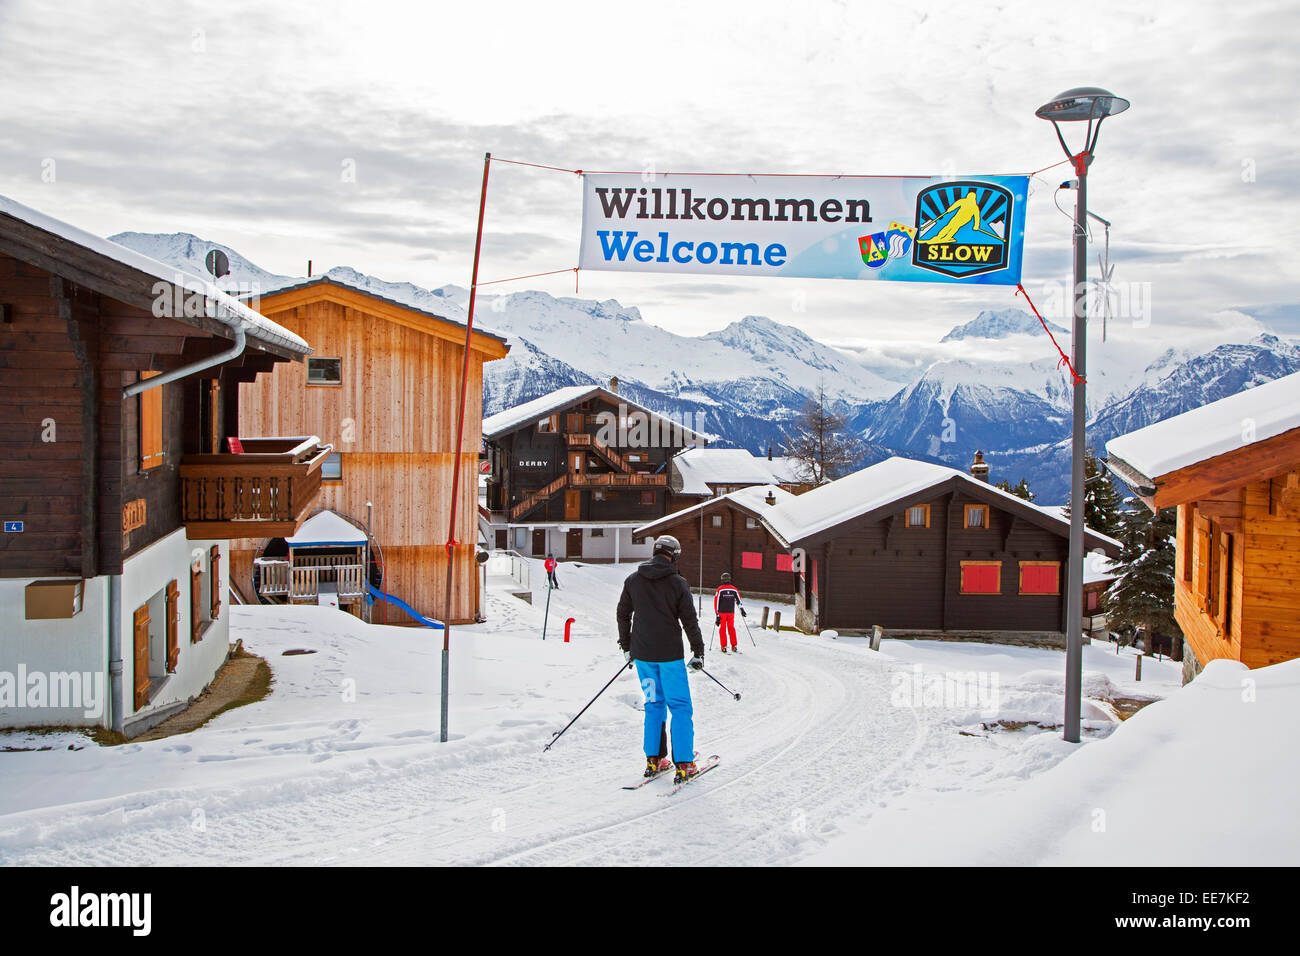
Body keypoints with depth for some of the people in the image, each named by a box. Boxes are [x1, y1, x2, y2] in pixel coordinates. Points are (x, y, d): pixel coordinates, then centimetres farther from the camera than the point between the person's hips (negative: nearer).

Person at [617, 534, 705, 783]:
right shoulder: (678, 583, -8)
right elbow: (690, 620, -5)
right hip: (670, 654, -4)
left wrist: (626, 646, 22)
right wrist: (698, 652, 4)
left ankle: (652, 760, 17)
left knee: (654, 705, 17)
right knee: (680, 708, 4)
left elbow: (623, 614, 11)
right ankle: (683, 765, 2)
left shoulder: (633, 580, 4)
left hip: (642, 654, 4)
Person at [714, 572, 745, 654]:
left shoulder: (720, 589, -4)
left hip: (722, 612, -1)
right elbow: (739, 601, 3)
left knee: (722, 629, 2)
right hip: (731, 612, 1)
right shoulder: (734, 589, -1)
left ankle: (724, 647, 0)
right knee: (731, 628, 7)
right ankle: (734, 646, 7)